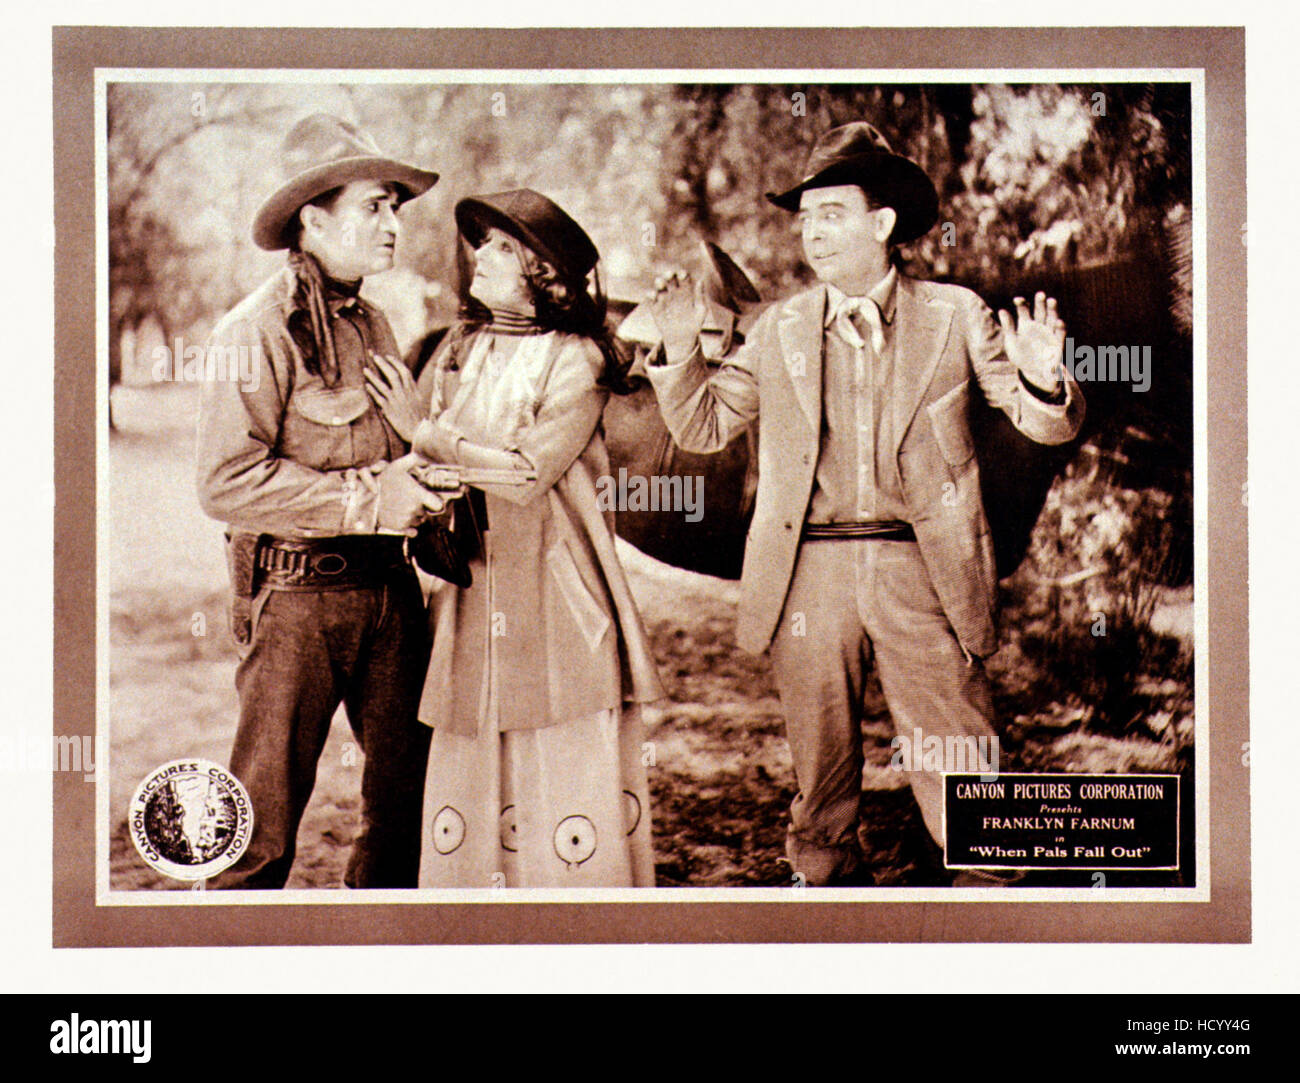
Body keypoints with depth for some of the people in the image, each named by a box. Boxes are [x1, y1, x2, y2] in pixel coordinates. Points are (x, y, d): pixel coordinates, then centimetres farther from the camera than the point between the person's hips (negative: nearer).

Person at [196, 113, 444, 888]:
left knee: (408, 786, 11)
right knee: (267, 808, 0)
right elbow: (228, 482, -19)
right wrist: (368, 498, -18)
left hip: (388, 585, 7)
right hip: (298, 592, -7)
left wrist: (415, 476, 4)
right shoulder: (259, 329, -10)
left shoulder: (372, 323, 14)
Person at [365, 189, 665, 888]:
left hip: (557, 597, -5)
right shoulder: (457, 350, 12)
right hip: (472, 591, 5)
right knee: (467, 775, 4)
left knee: (566, 772, -2)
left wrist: (426, 435, -9)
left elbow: (526, 475, -14)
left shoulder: (577, 360, -5)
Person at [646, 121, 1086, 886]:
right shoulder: (779, 330, 10)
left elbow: (1050, 425, 4)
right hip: (810, 574, 2)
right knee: (822, 776, 13)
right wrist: (682, 349, -2)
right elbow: (703, 427, 15)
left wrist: (1043, 378, -20)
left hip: (921, 572, -2)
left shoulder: (954, 316, 4)